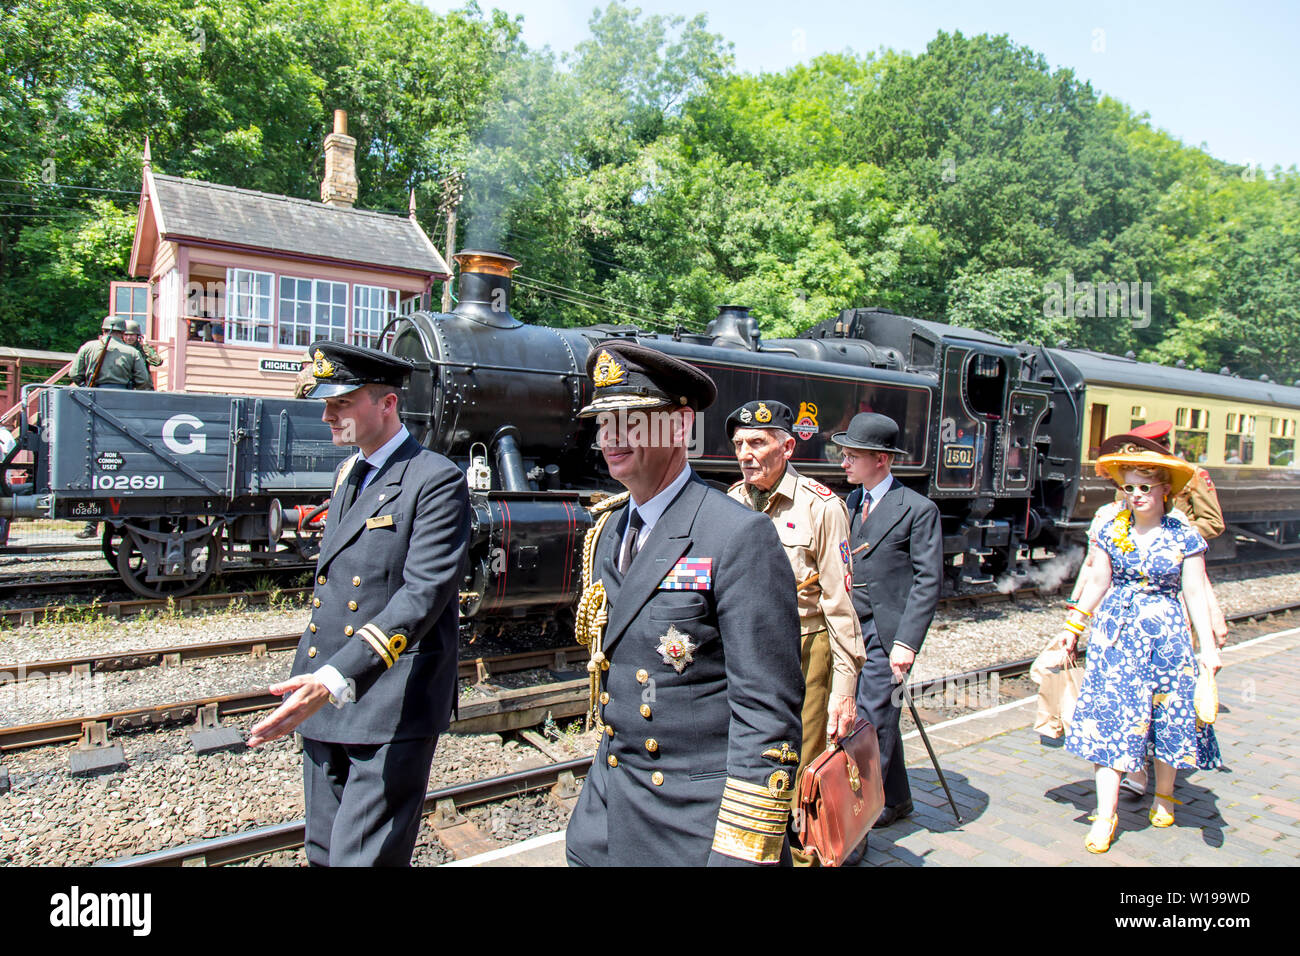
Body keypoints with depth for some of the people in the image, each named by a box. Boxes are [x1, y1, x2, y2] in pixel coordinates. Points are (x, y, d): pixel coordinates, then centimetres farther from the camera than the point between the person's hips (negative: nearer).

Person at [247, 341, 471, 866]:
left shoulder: (437, 481, -13)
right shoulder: (347, 474, 14)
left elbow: (421, 597, -22)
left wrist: (335, 680, -29)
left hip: (391, 710, -8)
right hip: (323, 703, 9)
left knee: (363, 856, -6)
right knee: (324, 853, 19)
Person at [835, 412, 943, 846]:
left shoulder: (918, 509, -7)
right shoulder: (849, 502, 11)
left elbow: (928, 581, -10)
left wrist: (907, 642, -16)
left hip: (886, 633, -6)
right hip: (850, 628, 6)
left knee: (872, 721, -5)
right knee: (879, 719, 17)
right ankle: (895, 799, 34)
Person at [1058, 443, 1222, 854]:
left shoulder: (1184, 537, -3)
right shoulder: (1111, 531, 2)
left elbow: (1195, 594, -1)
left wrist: (1208, 646, -5)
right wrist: (1073, 626, 12)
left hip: (1165, 634, -1)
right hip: (1115, 632, 1)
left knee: (1168, 717, 9)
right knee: (1108, 718, -4)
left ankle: (1163, 796, 35)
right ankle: (1105, 816, 1)